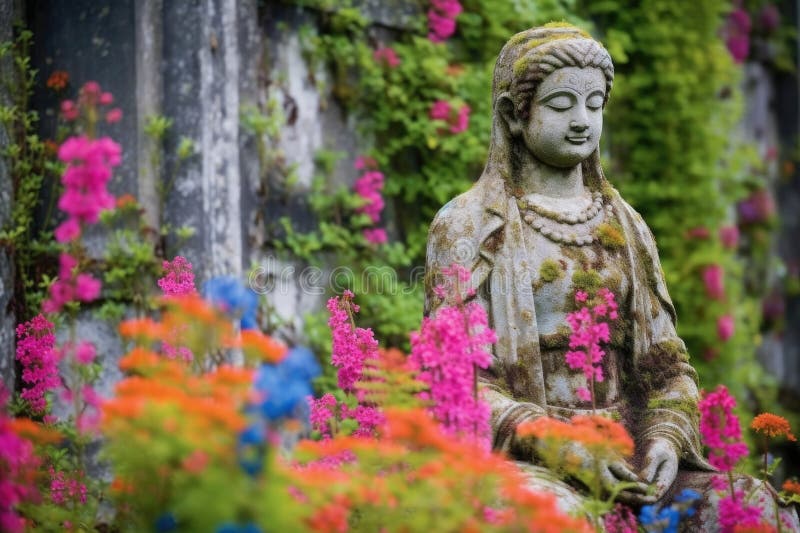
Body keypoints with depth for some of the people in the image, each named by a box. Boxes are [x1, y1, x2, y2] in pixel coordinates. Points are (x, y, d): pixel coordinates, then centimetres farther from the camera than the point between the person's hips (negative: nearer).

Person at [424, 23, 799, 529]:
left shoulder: (625, 227, 19)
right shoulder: (468, 226, 5)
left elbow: (667, 366, 15)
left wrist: (667, 439, -8)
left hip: (625, 455, 5)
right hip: (520, 458, -5)